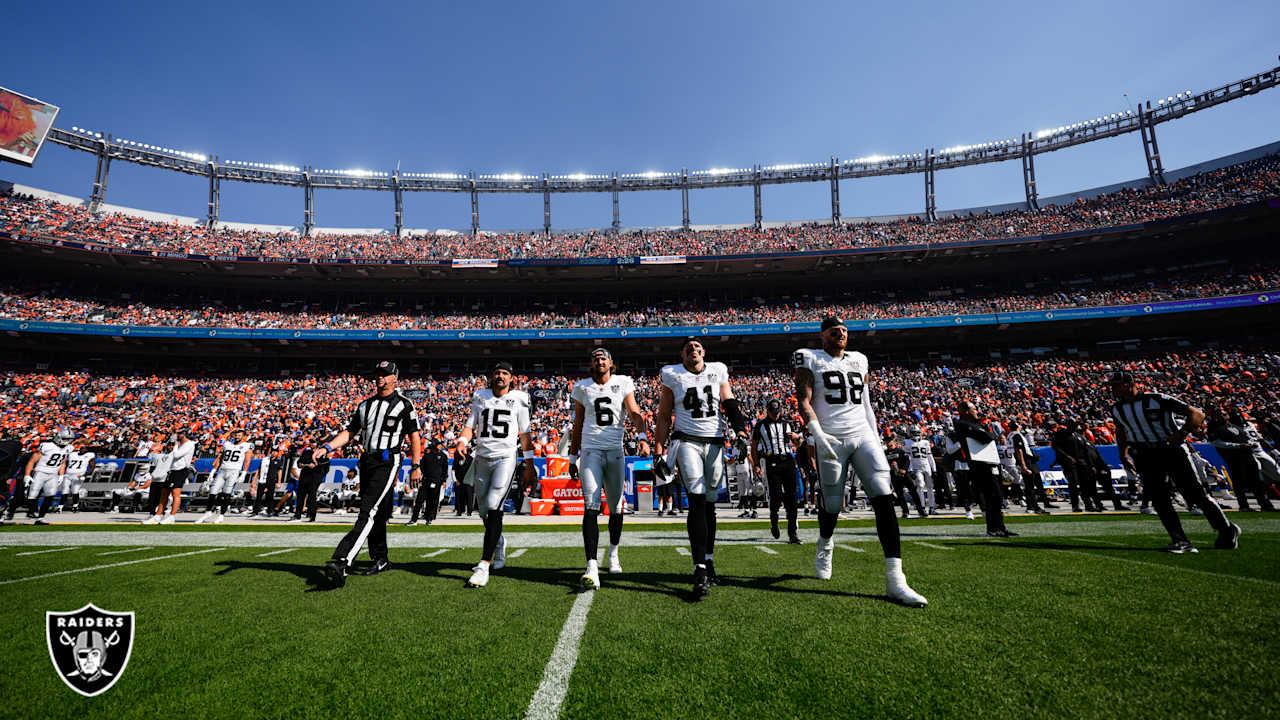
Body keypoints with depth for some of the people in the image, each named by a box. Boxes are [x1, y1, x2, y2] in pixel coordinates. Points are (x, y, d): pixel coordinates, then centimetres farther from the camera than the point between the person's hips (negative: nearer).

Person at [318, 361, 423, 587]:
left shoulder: (403, 404, -2)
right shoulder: (365, 405, 17)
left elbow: (414, 436, -1)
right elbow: (349, 432, 17)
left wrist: (416, 466, -4)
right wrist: (326, 448, 1)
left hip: (388, 462, -7)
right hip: (366, 461, 7)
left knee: (368, 512, -17)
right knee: (375, 515, 13)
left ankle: (341, 563, -26)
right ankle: (381, 560, 25)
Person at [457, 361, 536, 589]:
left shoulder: (518, 400, 2)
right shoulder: (480, 397, 10)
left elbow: (525, 435, 5)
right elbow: (470, 426, 9)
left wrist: (529, 466, 4)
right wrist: (462, 441, -14)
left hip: (506, 457, -4)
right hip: (482, 458, 4)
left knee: (493, 507, -17)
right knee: (484, 510, 12)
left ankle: (484, 565, -14)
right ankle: (499, 543, 39)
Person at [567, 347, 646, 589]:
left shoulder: (623, 383, 5)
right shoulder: (583, 388, 7)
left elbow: (633, 413, -3)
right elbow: (578, 425, 13)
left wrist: (641, 423, -26)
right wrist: (573, 457, 12)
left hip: (615, 451, 1)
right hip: (591, 451, 0)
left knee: (616, 506, 12)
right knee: (591, 507, -13)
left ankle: (613, 552, 35)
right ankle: (592, 567, -14)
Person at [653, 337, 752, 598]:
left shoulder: (718, 371, 11)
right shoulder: (672, 376, 4)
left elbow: (730, 405, 11)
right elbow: (663, 417, 7)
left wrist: (741, 432, -4)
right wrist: (659, 451, 1)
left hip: (715, 443, 3)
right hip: (687, 442, -3)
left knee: (710, 503, 8)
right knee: (698, 501, -15)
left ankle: (708, 559, 23)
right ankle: (700, 569, -14)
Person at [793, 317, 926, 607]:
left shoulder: (859, 360, 18)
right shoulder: (810, 360, 2)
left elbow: (866, 405, 21)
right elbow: (803, 402, -6)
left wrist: (877, 439, 15)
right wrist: (818, 435, -19)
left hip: (863, 435, 4)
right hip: (831, 440, -4)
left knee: (884, 499, -11)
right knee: (832, 505, 3)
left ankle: (895, 580, -9)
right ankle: (825, 544, 37)